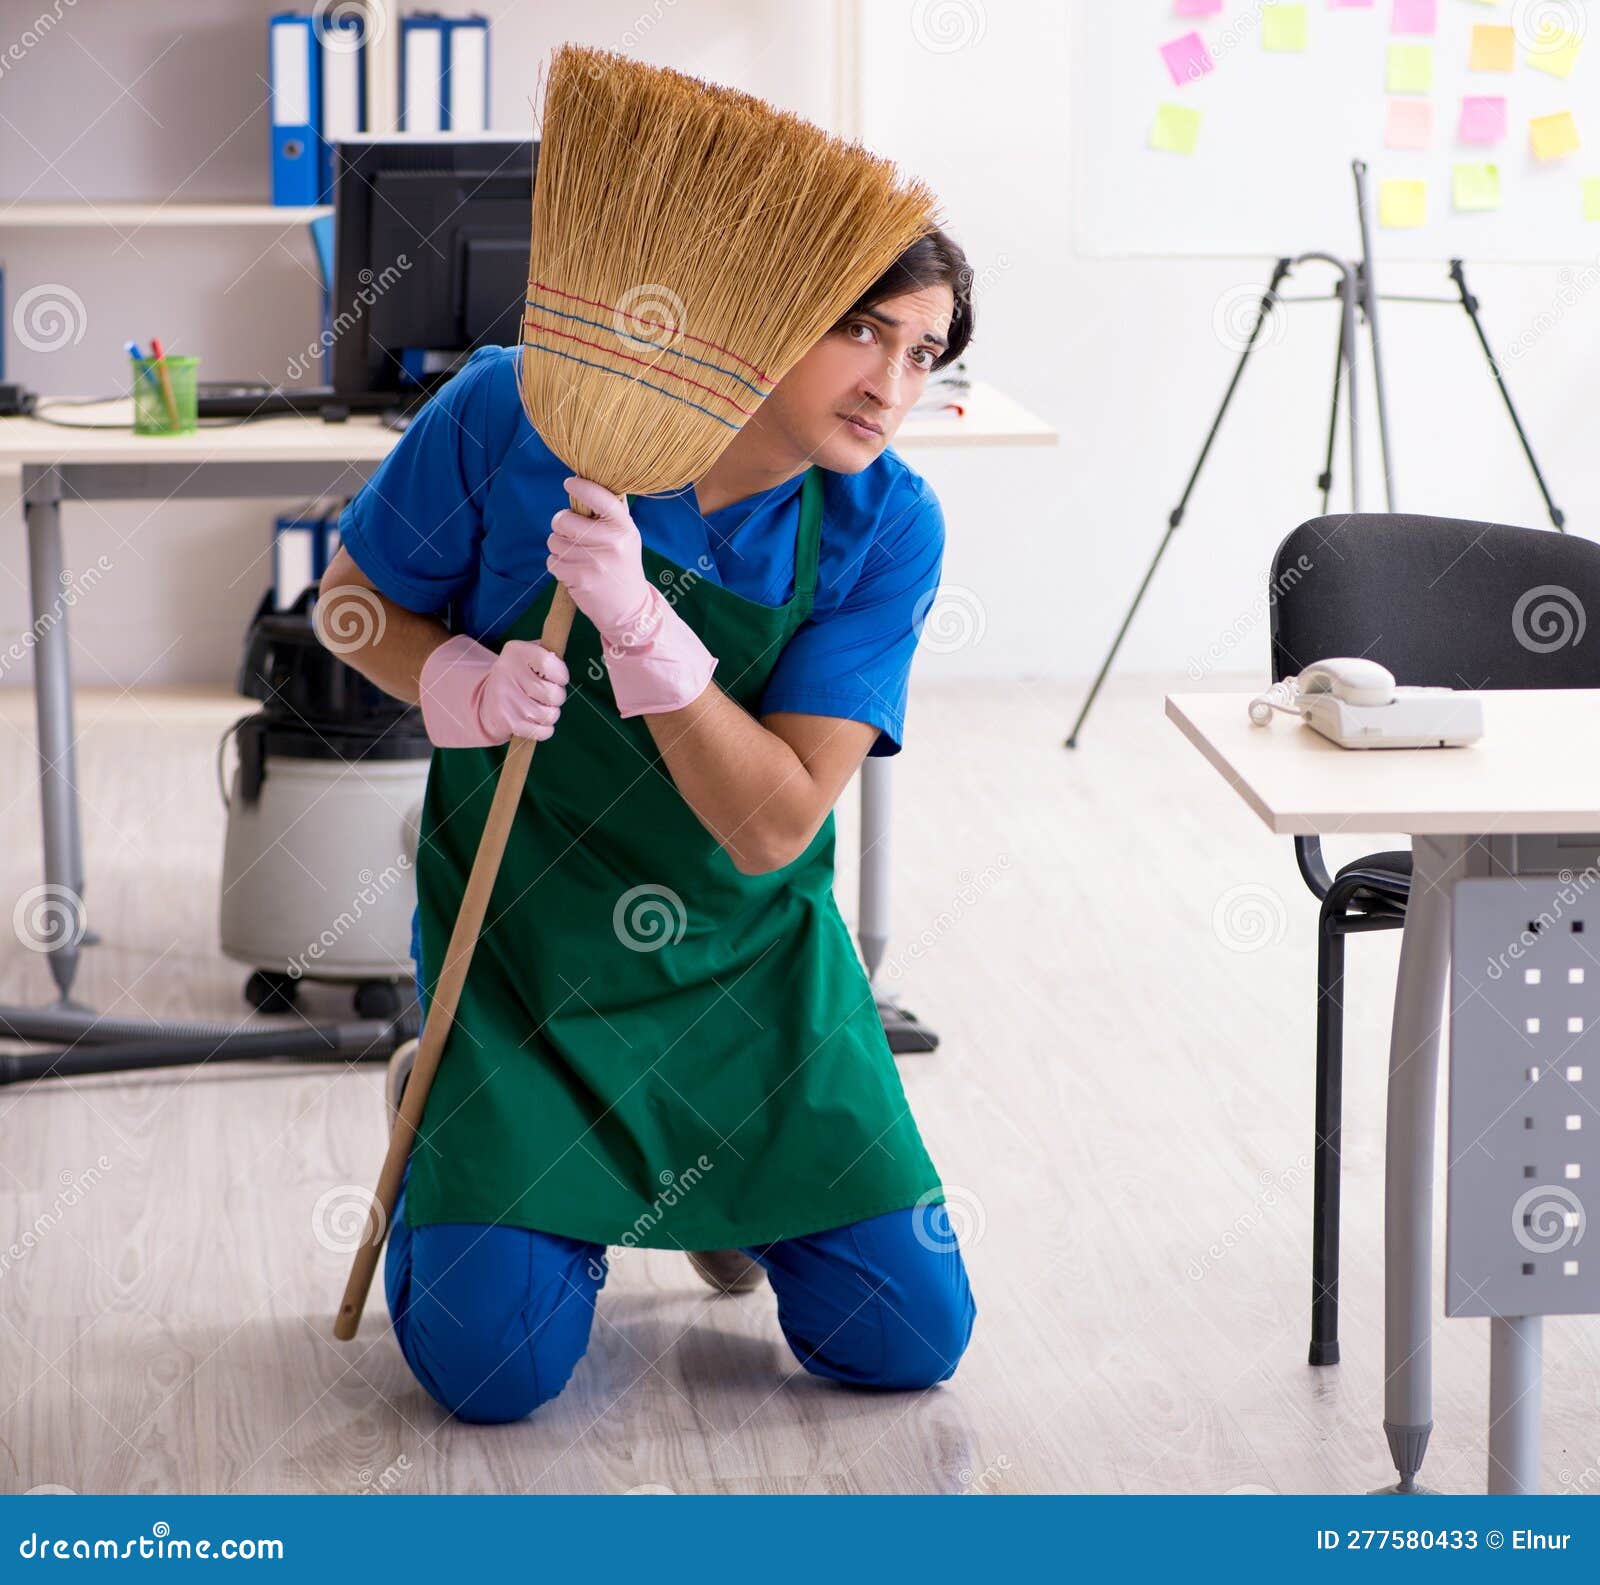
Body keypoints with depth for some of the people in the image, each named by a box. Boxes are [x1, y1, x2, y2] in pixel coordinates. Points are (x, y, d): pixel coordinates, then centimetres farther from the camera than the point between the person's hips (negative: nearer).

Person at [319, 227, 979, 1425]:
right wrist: (468, 688, -25)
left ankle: (710, 1171, 29)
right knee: (493, 1370, -10)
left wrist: (639, 626, -37)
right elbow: (356, 605, -3)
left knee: (908, 1342, -1)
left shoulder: (887, 529, -16)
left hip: (744, 951, 2)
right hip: (521, 933, -2)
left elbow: (773, 827, -23)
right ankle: (450, 1124, 22)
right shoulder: (518, 411, -19)